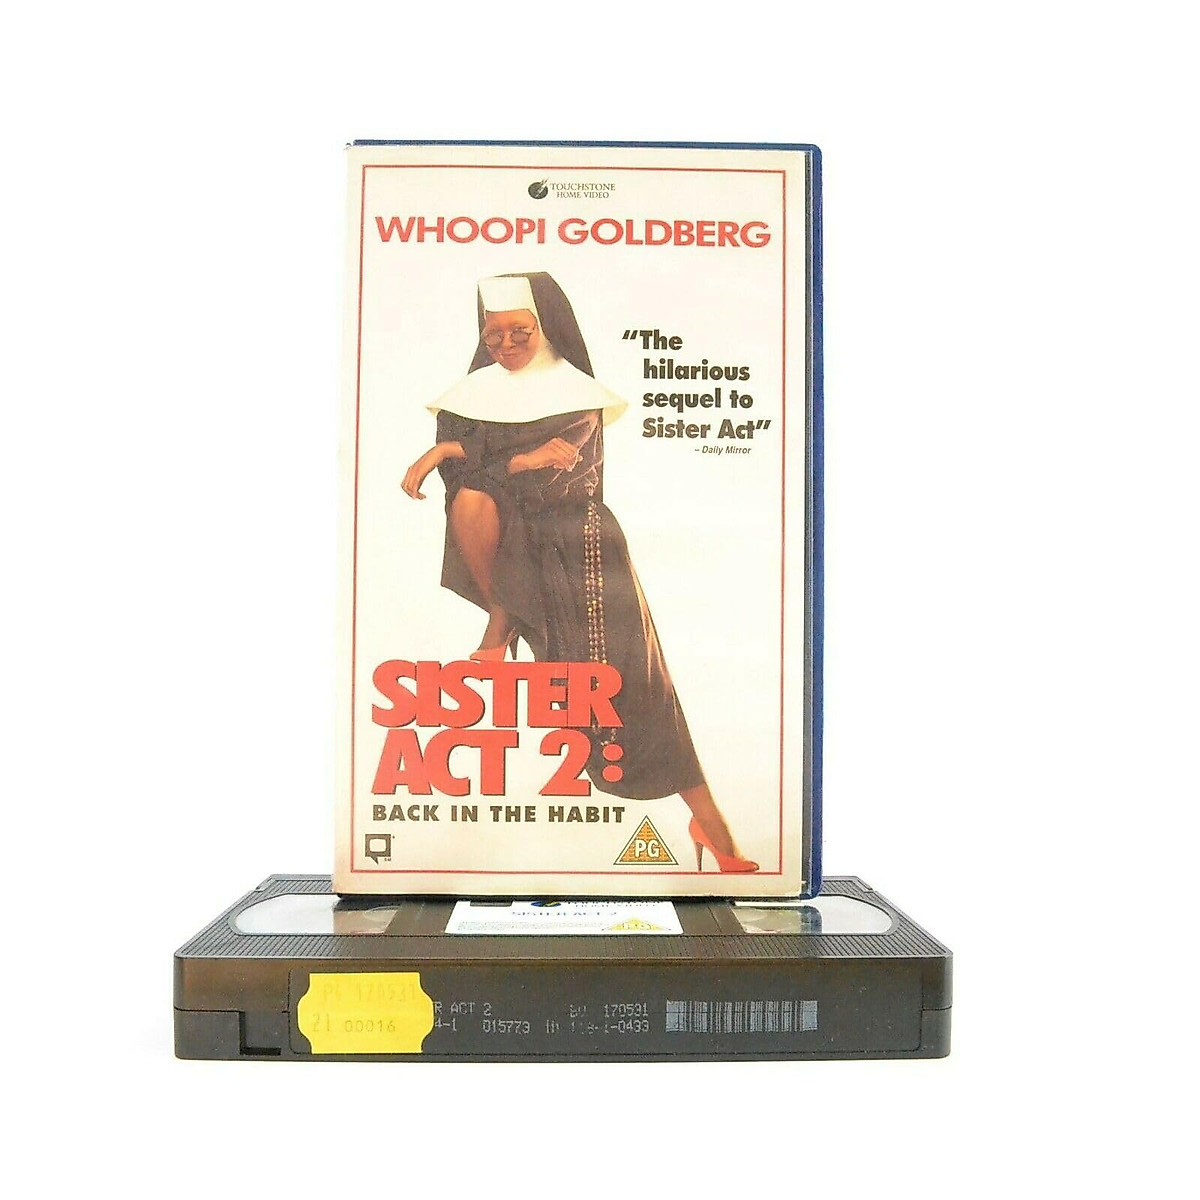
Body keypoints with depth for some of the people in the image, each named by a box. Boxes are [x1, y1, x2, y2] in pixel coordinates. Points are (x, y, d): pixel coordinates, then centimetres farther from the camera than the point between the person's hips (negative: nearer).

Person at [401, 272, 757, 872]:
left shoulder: (576, 393, -2)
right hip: (516, 537, 3)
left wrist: (457, 450, -17)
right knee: (470, 501, -31)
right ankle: (500, 619, -6)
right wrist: (527, 458, -14)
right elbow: (451, 463, 1)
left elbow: (555, 480, -17)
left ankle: (706, 818, -9)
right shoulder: (478, 388, 10)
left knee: (627, 661, -14)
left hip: (576, 537, -2)